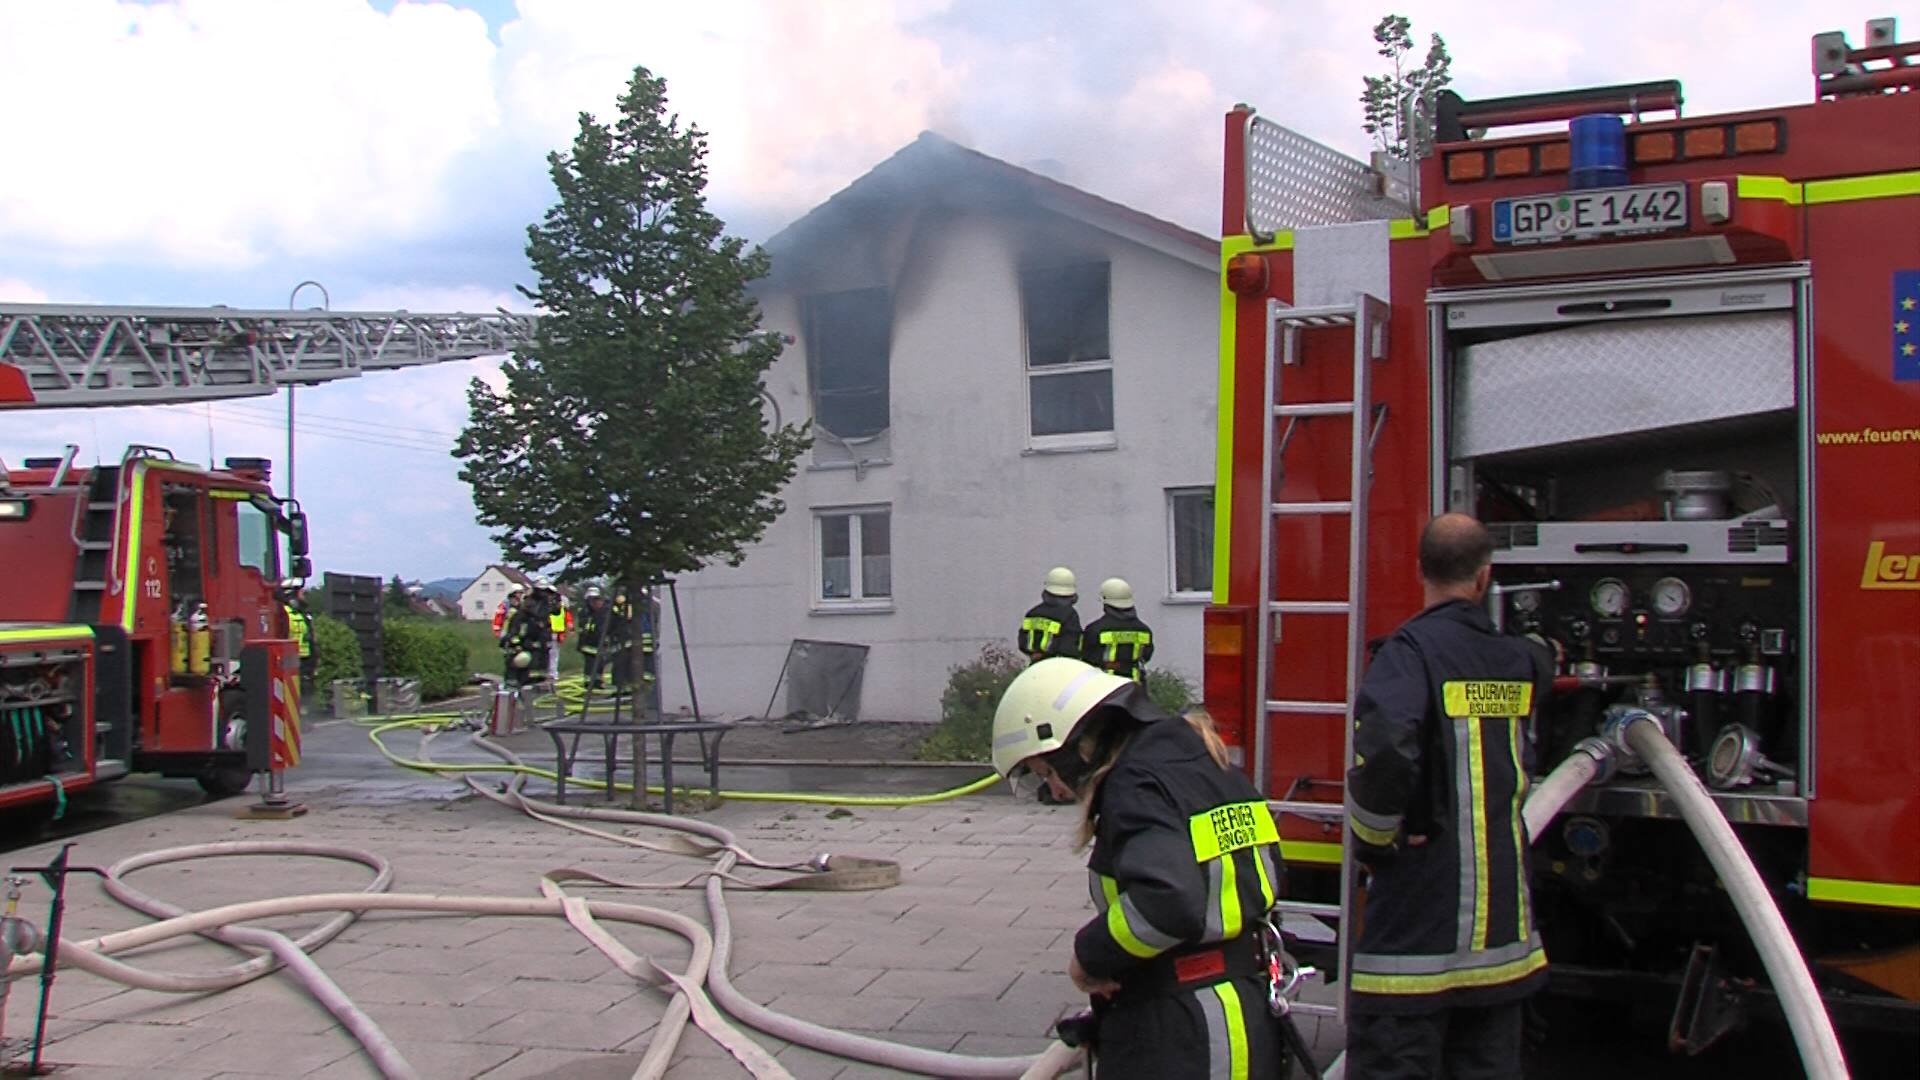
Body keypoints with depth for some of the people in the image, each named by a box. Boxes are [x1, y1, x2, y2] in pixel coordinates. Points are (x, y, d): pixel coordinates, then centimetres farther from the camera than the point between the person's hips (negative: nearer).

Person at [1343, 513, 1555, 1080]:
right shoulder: (1519, 660, 8)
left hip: (1416, 929, -7)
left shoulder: (1413, 648, -14)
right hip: (1503, 931, 7)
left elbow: (1385, 750, -31)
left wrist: (1373, 840, -14)